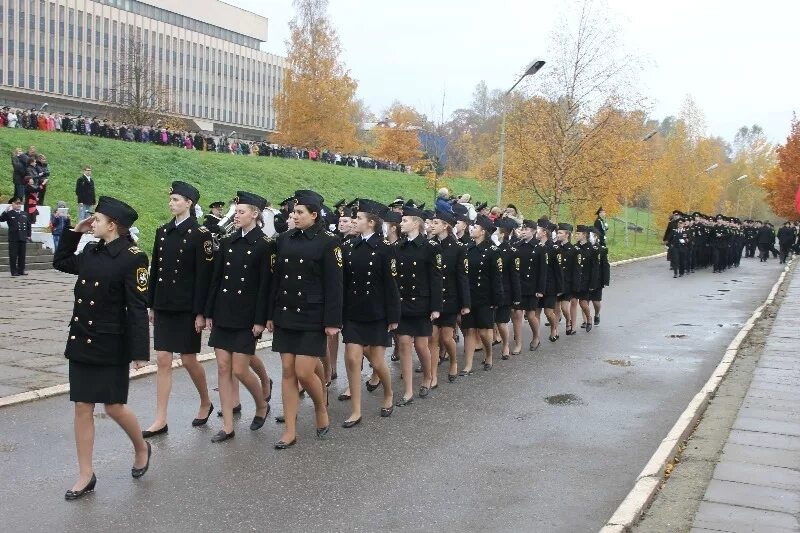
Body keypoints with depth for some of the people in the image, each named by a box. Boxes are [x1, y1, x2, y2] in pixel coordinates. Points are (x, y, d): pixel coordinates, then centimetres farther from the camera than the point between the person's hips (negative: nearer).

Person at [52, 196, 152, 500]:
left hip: (112, 346, -7)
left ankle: (141, 448, 31)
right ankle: (86, 475, 17)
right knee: (82, 408, 8)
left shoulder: (132, 258, -15)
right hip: (81, 341, 7)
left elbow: (138, 308, -16)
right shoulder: (91, 251, 6)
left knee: (114, 407, 2)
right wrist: (74, 232, 13)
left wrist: (140, 352, -18)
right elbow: (60, 262, 26)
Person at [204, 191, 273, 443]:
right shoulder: (227, 242, 8)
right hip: (223, 314, 6)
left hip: (247, 317, -5)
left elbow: (265, 285, -10)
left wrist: (260, 320, -13)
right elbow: (216, 279, 10)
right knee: (223, 368, 4)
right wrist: (209, 313, 7)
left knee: (240, 370, -3)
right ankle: (227, 426, 12)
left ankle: (262, 405, 25)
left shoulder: (264, 245, -7)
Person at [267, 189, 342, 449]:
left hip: (312, 318, -5)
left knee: (304, 372, -7)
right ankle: (290, 431, 13)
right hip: (285, 315, 5)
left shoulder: (328, 242, -8)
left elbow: (334, 284, -9)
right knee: (288, 371, 6)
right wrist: (271, 315, 9)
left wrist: (332, 321, -13)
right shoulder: (284, 239, 7)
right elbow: (276, 279, 11)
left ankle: (321, 409, 23)